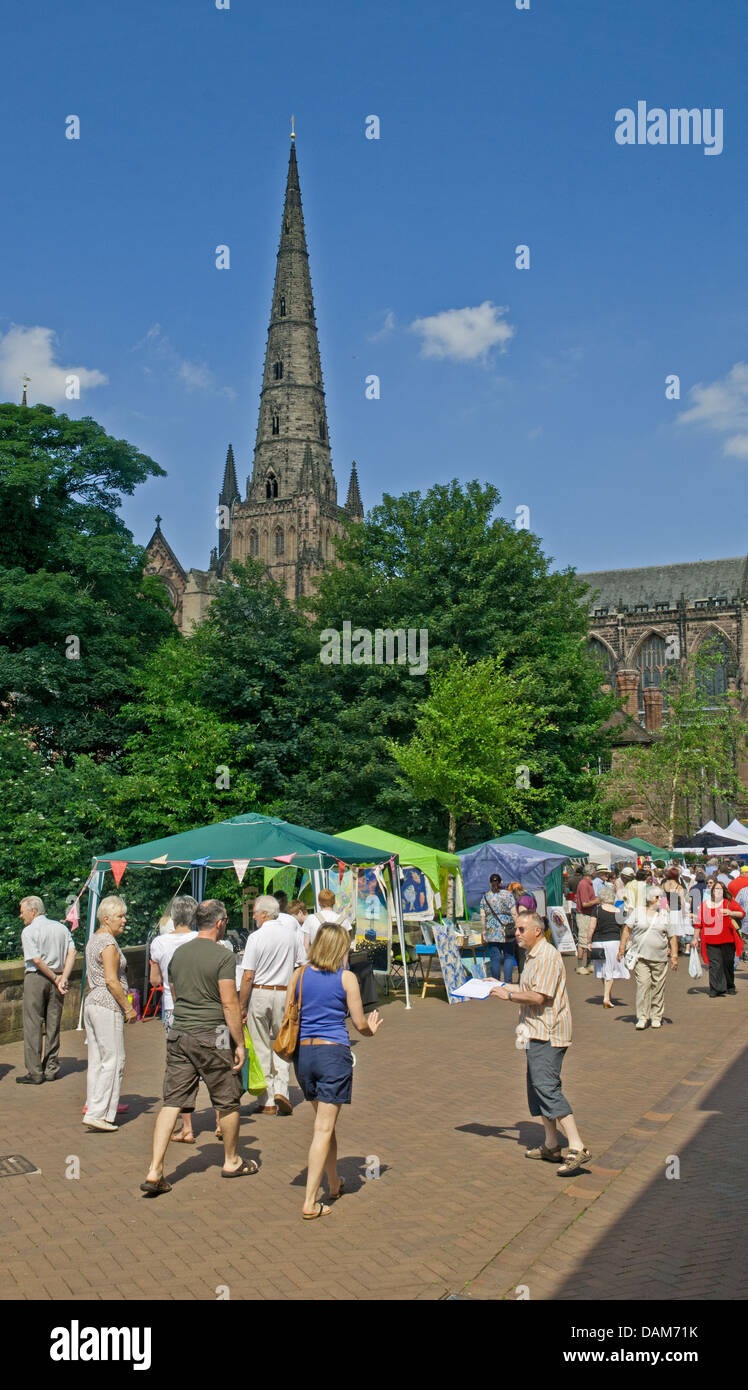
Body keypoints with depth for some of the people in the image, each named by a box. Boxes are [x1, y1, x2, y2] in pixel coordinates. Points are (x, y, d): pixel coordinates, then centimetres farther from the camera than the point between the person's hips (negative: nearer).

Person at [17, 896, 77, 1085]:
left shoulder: (28, 931, -8)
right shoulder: (61, 928, 10)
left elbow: (36, 960, -16)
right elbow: (72, 953, 1)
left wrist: (55, 979, -8)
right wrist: (63, 978, -6)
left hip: (35, 978, -6)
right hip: (56, 980, 6)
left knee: (33, 1025, 0)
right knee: (53, 1025, 11)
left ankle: (35, 1073, 0)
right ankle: (51, 1069, 15)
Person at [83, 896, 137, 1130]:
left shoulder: (93, 939, 15)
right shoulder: (109, 944, -15)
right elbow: (111, 980, -20)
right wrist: (128, 1008, -13)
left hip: (92, 1003, 10)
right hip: (108, 1007, -10)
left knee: (96, 1060, 13)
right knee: (113, 1060, -6)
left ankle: (94, 1106, 19)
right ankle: (97, 1114, -8)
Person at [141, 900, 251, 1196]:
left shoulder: (179, 953, 9)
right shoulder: (222, 955, -13)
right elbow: (229, 1003, -15)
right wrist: (240, 1043, -9)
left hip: (178, 1035, 6)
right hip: (212, 1036, -6)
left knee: (172, 1102, 5)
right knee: (228, 1101, 12)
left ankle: (154, 1171, -2)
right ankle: (231, 1161, 27)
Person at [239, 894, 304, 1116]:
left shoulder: (256, 937, -9)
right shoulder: (291, 934, 4)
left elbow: (248, 976, -10)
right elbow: (300, 967, 7)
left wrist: (241, 1006, -3)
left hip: (259, 993, -3)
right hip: (284, 993, 3)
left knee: (261, 1048, 6)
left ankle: (266, 1101, 9)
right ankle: (281, 1089, -4)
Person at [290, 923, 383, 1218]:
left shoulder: (299, 975, 2)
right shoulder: (346, 978, -6)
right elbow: (360, 1023, -3)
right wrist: (371, 1029, 20)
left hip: (302, 1052, 4)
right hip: (333, 1052, -4)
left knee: (324, 1122, 21)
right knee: (324, 1128, -1)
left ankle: (334, 1184, 36)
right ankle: (310, 1202, -3)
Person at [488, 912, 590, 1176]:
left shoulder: (547, 956, -16)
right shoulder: (532, 956, 17)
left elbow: (538, 997, -22)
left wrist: (509, 995, -13)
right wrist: (502, 986, 19)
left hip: (548, 1033, -11)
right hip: (537, 1033, 11)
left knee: (546, 1086, -16)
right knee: (537, 1087, 15)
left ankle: (577, 1148, -16)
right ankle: (552, 1146, 24)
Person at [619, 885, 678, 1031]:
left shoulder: (665, 916, 8)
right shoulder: (638, 912, 4)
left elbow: (672, 937, 11)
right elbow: (627, 929, 8)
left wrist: (674, 956, 5)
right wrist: (622, 947, 3)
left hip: (660, 959, 2)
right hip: (641, 957, -2)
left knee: (658, 987, 4)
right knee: (642, 985, -11)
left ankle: (656, 1017, 17)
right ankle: (642, 1017, -6)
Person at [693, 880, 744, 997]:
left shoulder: (730, 903, 5)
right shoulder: (705, 905, 9)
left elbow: (742, 914, 1)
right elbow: (698, 923, 12)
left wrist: (731, 913, -17)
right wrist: (695, 938, 10)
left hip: (727, 940, 0)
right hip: (711, 941, 0)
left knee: (728, 964, 11)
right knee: (715, 965, -8)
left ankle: (729, 987, 30)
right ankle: (715, 991, -7)